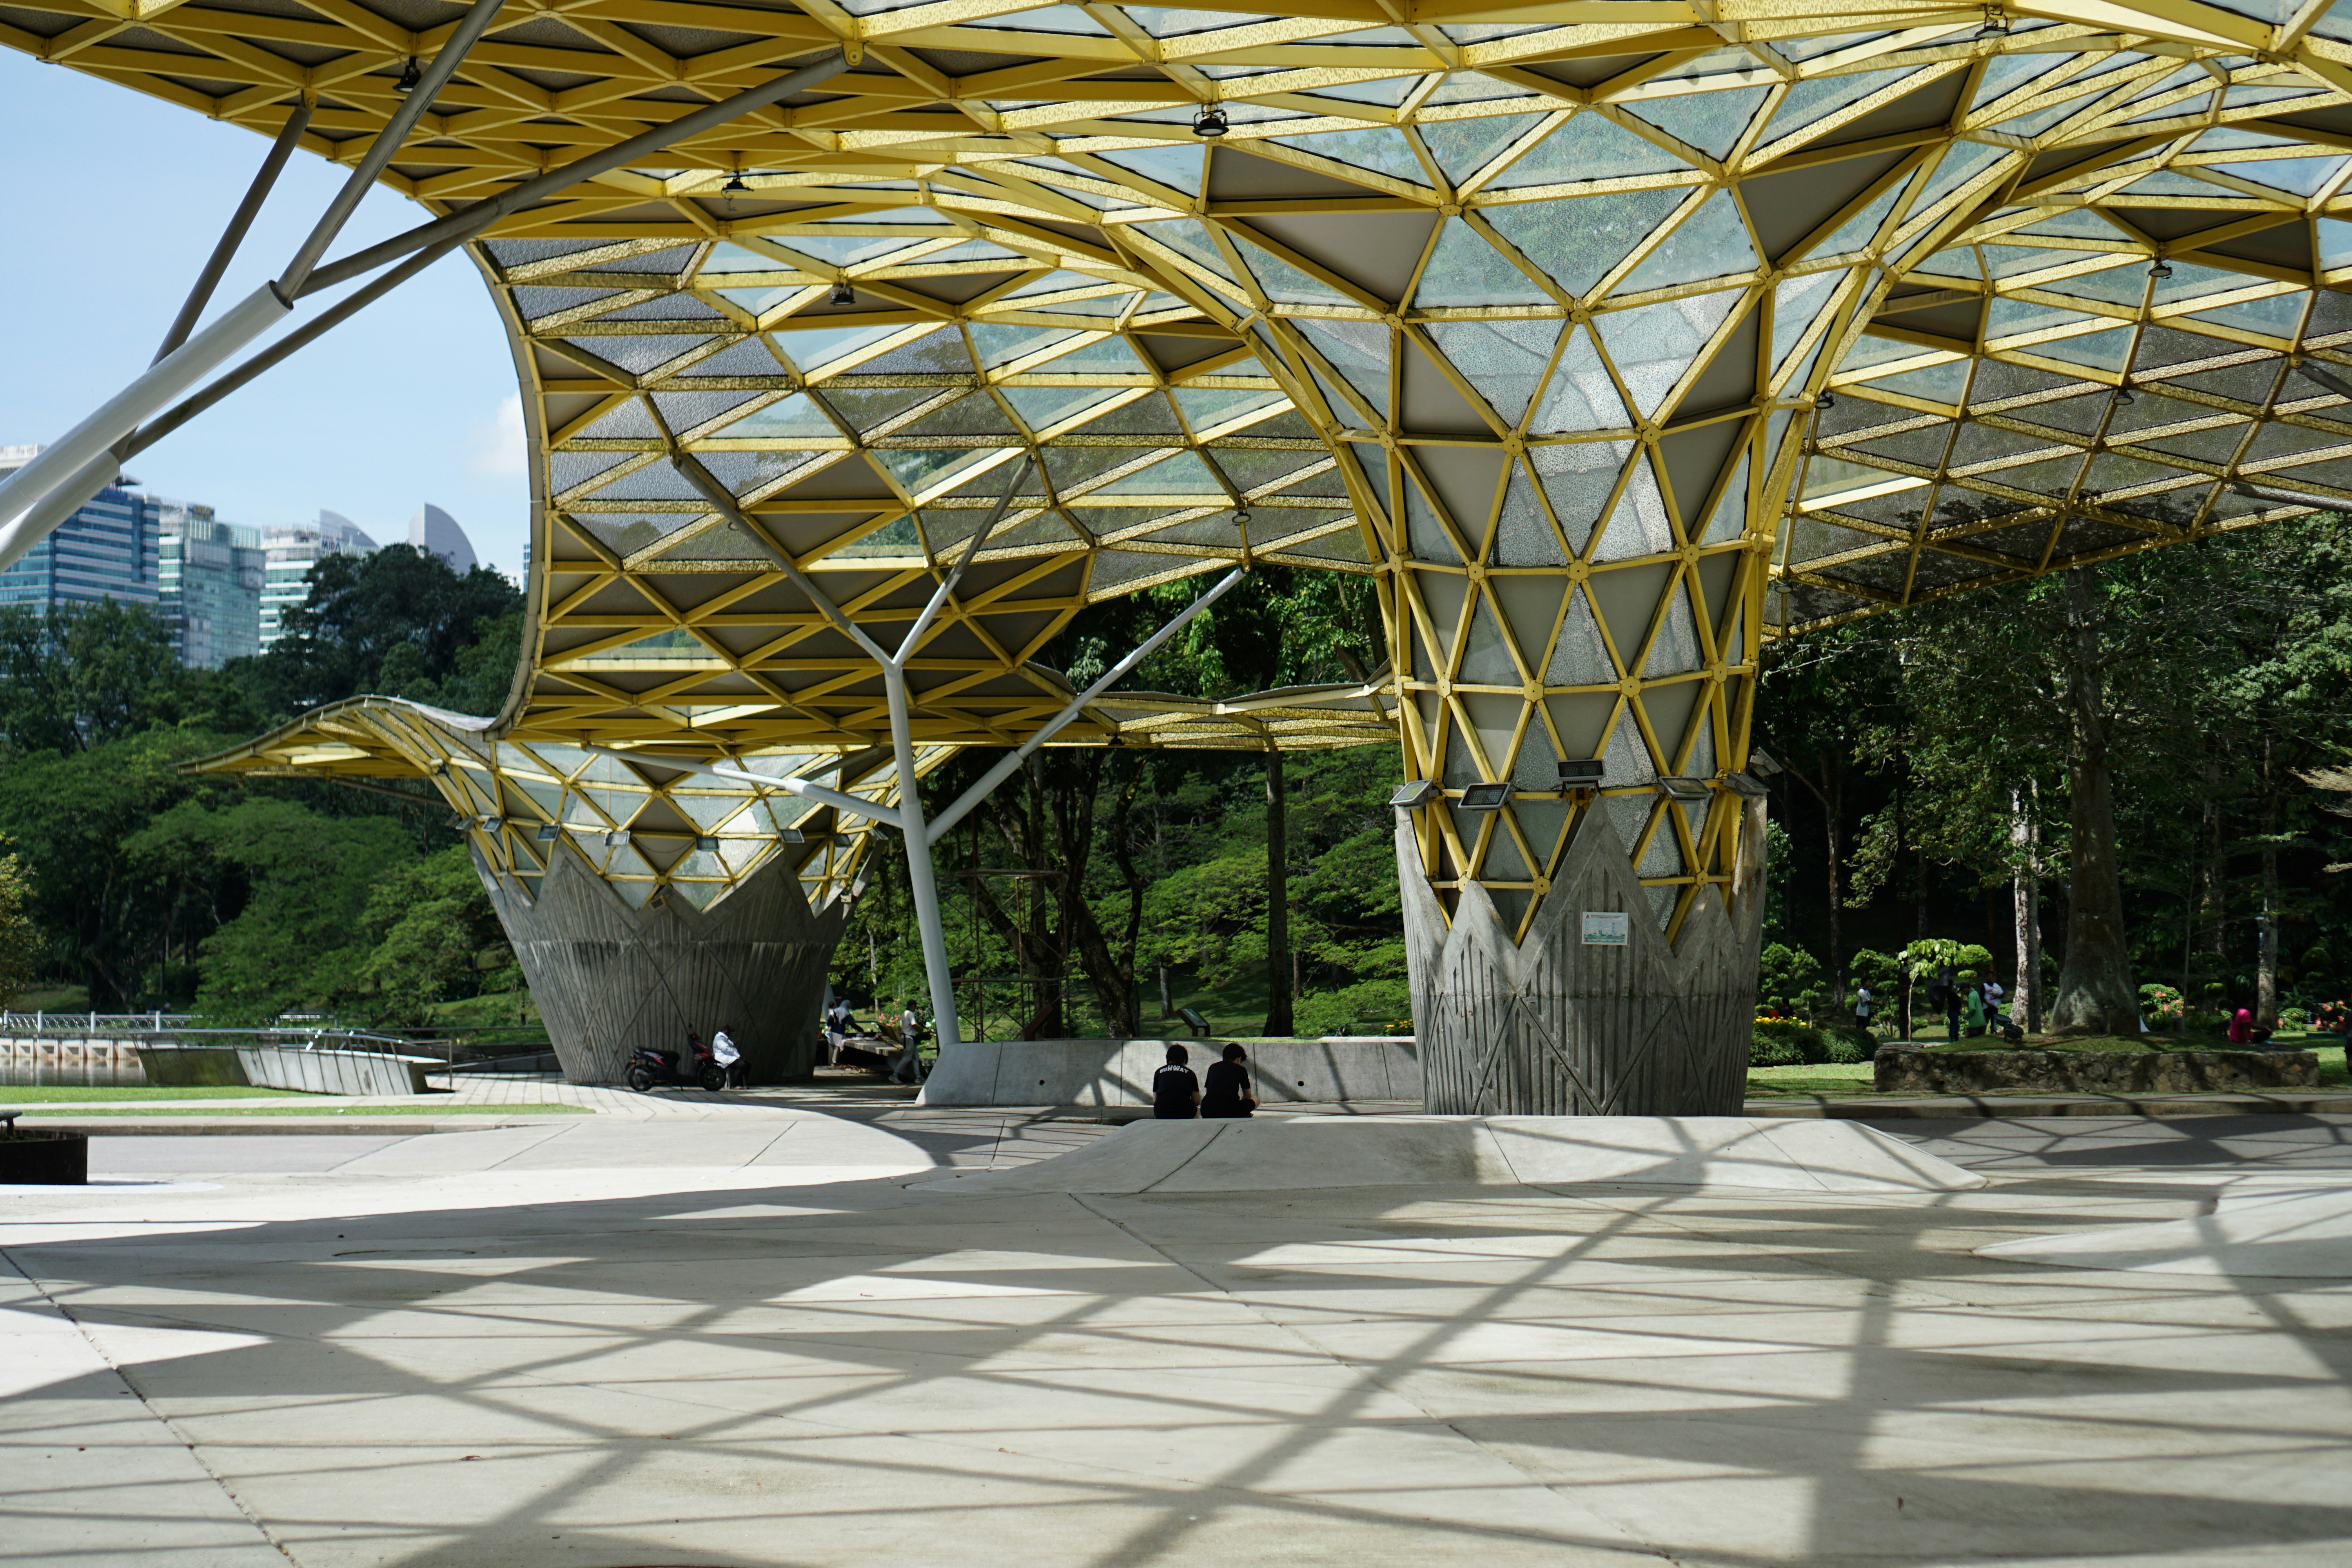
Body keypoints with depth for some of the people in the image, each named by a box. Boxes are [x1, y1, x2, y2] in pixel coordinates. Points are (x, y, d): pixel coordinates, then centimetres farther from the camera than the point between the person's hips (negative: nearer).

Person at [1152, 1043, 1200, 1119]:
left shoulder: (1159, 1072, 12)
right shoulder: (1189, 1073, 9)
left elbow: (1155, 1100, 14)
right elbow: (1197, 1102, 12)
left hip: (1161, 1115, 2)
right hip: (1184, 1115, -2)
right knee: (1195, 1109, 34)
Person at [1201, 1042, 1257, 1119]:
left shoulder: (1213, 1067, 20)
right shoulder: (1241, 1070, 12)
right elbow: (1248, 1096, 25)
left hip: (1208, 1113, 4)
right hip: (1230, 1112, -4)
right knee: (1255, 1099, 22)